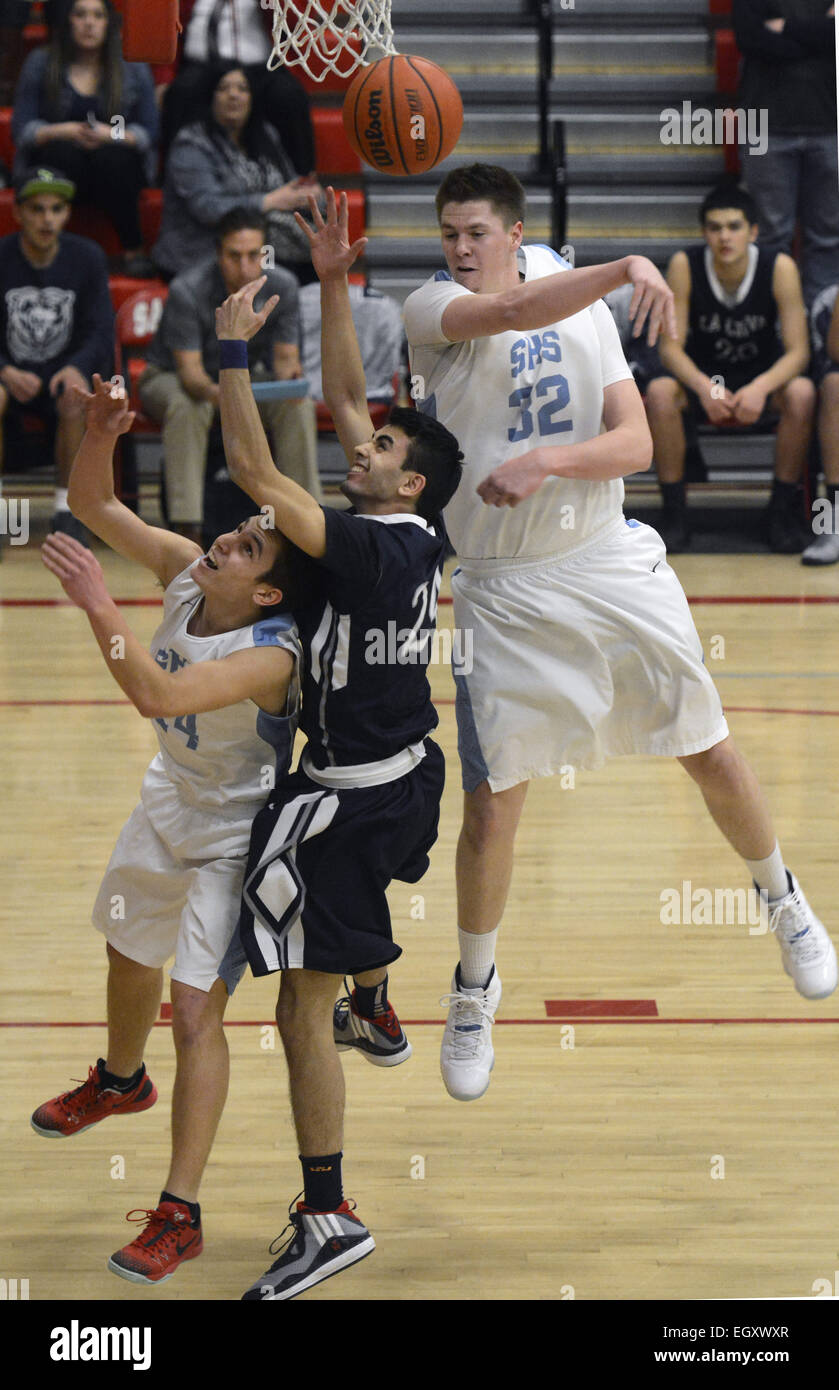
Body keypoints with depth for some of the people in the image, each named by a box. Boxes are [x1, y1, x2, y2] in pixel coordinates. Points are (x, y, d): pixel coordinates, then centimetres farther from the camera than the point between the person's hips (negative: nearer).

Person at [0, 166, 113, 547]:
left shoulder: (87, 258, 0)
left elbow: (102, 335, -4)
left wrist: (76, 368, -26)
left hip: (63, 375, 0)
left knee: (76, 400, -35)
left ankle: (66, 511, -20)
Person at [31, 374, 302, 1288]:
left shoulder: (270, 656, -36)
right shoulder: (186, 571, -15)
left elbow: (156, 696, -48)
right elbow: (93, 506, -10)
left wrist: (98, 605, -47)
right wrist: (100, 435, -28)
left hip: (231, 836, -8)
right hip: (168, 803, 8)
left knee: (195, 1009, -12)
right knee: (129, 953, 29)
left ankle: (179, 1216, -5)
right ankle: (120, 1082, 60)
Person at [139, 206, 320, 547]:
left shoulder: (281, 286, -15)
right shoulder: (187, 291, -27)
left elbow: (285, 356, -9)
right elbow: (189, 369, -30)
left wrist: (288, 373, -35)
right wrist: (214, 392, -54)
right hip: (171, 378, -3)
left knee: (299, 404, -25)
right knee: (188, 406, -39)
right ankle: (186, 528, -40)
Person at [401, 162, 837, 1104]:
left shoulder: (585, 309, 3)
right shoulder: (430, 310, -9)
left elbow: (634, 445, -6)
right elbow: (514, 310, -31)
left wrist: (547, 461, -24)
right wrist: (624, 269, -44)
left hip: (615, 568, 3)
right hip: (504, 592, -3)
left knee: (710, 754, 10)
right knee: (491, 805, -2)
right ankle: (474, 991, 19)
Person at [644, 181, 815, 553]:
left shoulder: (780, 268, -17)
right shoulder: (685, 266, -16)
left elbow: (798, 351, -18)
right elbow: (670, 346, -16)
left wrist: (760, 388, -38)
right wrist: (704, 387, -36)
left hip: (762, 378, 0)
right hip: (702, 375, 0)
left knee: (802, 393, -33)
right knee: (659, 393, -32)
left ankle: (783, 507, -14)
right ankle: (674, 509, -17)